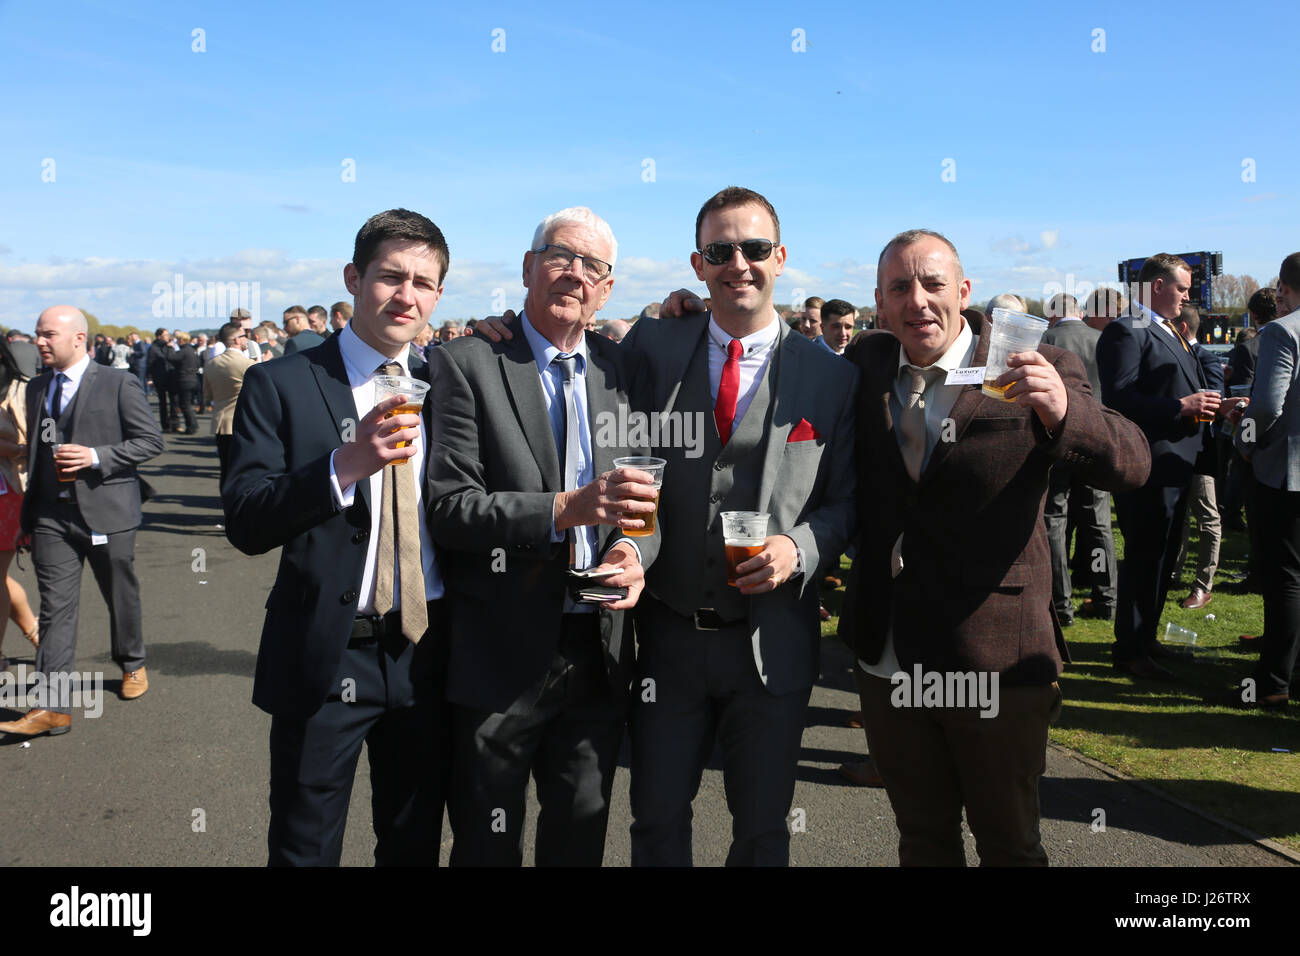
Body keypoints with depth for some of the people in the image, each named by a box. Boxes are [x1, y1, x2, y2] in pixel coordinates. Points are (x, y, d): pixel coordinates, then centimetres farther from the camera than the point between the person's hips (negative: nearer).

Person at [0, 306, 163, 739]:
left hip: (106, 511, -4)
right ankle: (52, 707, 0)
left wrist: (96, 456, -20)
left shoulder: (119, 383, -6)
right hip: (51, 515, 4)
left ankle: (132, 664, 37)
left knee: (121, 597, 12)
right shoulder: (36, 388, 12)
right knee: (55, 609, 0)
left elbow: (150, 440, -7)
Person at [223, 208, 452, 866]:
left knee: (415, 845, 20)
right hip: (326, 656, -3)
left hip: (427, 654, 4)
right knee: (305, 848, 14)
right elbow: (245, 523, -15)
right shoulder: (280, 385, -5)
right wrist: (344, 465, -26)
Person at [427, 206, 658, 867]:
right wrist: (564, 510, -26)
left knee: (581, 839, 20)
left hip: (598, 656, 4)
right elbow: (446, 507, -15)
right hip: (500, 658, -4)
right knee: (488, 847, 15)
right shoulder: (466, 365, -7)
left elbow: (645, 494, 10)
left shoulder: (623, 370, 7)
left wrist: (637, 550, -11)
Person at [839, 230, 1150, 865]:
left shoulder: (1038, 373, -8)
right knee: (922, 839, 22)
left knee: (1009, 844, 15)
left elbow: (1131, 466, -18)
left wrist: (1063, 412, -36)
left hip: (997, 669, -3)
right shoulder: (867, 368, 5)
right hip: (891, 668, 4)